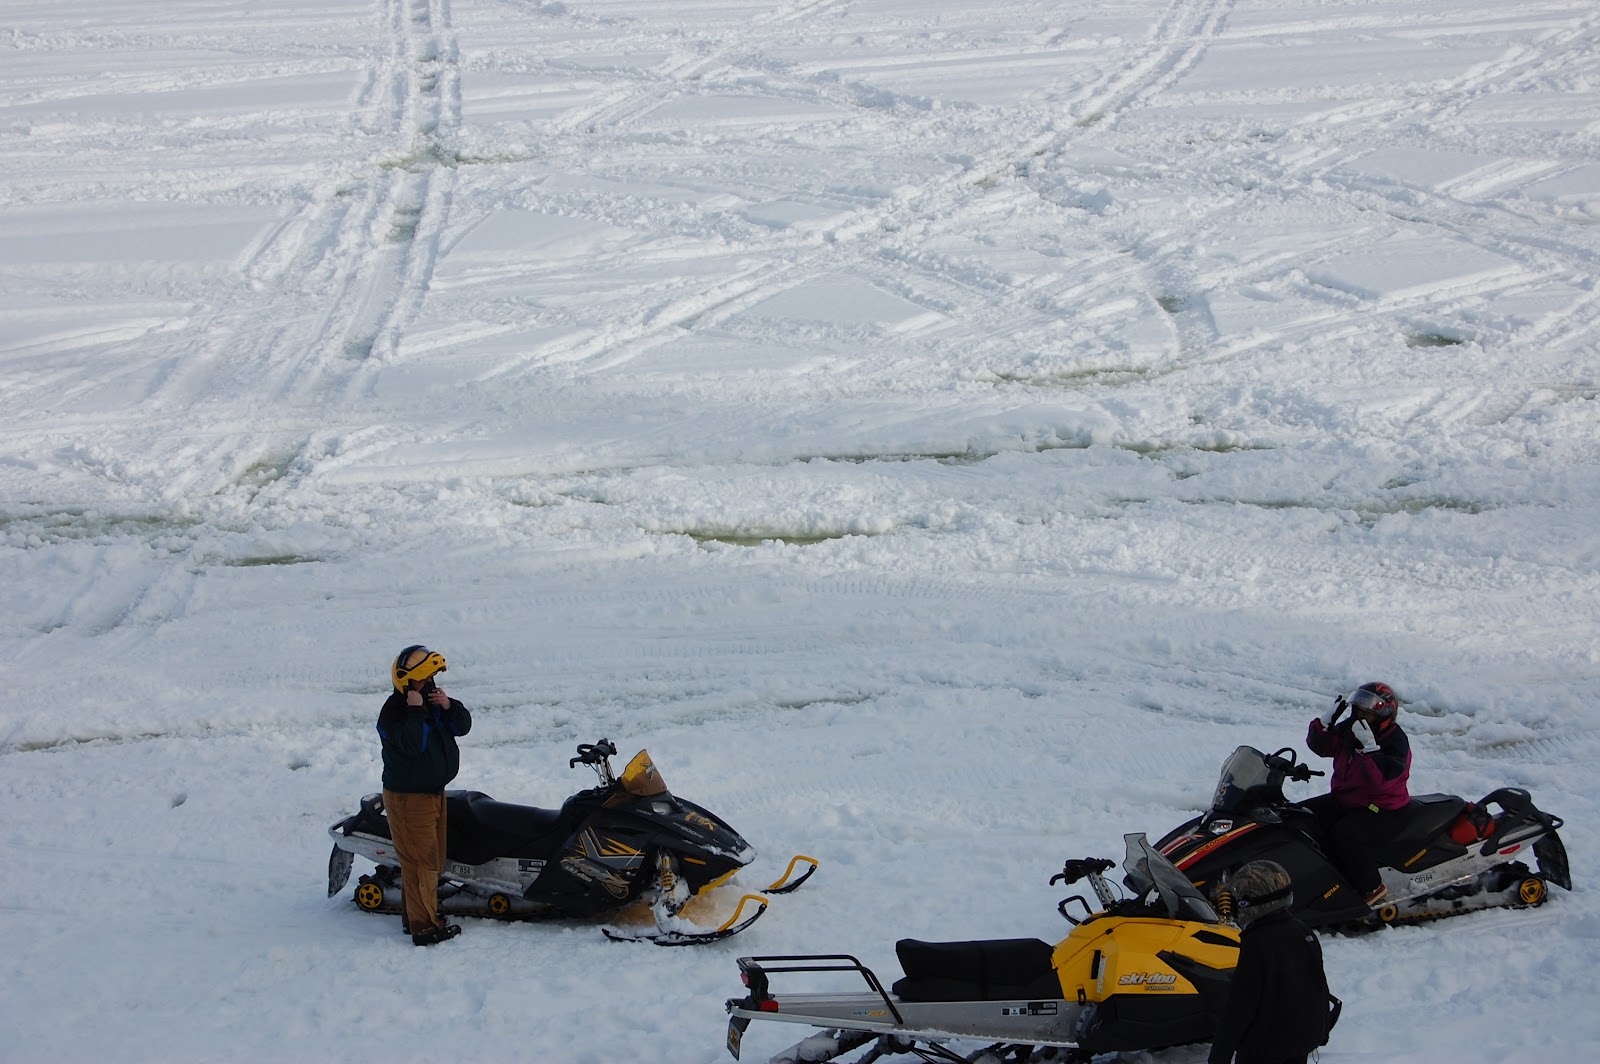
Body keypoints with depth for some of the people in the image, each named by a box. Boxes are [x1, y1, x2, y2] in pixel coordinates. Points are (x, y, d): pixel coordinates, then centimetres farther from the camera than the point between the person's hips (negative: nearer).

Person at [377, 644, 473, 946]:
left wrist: (449, 707, -11)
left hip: (434, 793, 9)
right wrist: (415, 711, -31)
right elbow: (412, 744, -32)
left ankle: (413, 916, 27)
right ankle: (425, 926, -5)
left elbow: (462, 726, 6)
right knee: (421, 861, -9)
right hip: (407, 797, -9)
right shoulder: (394, 712, -19)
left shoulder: (433, 703, 6)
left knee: (433, 860, 16)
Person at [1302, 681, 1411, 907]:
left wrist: (1369, 747, -35)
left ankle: (1372, 889, -20)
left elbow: (1383, 778, -29)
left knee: (1345, 836, -35)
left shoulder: (1395, 741, -16)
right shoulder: (1348, 730, 5)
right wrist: (1326, 721, -6)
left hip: (1383, 809, -9)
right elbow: (1318, 744, 10)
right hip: (1343, 801, 9)